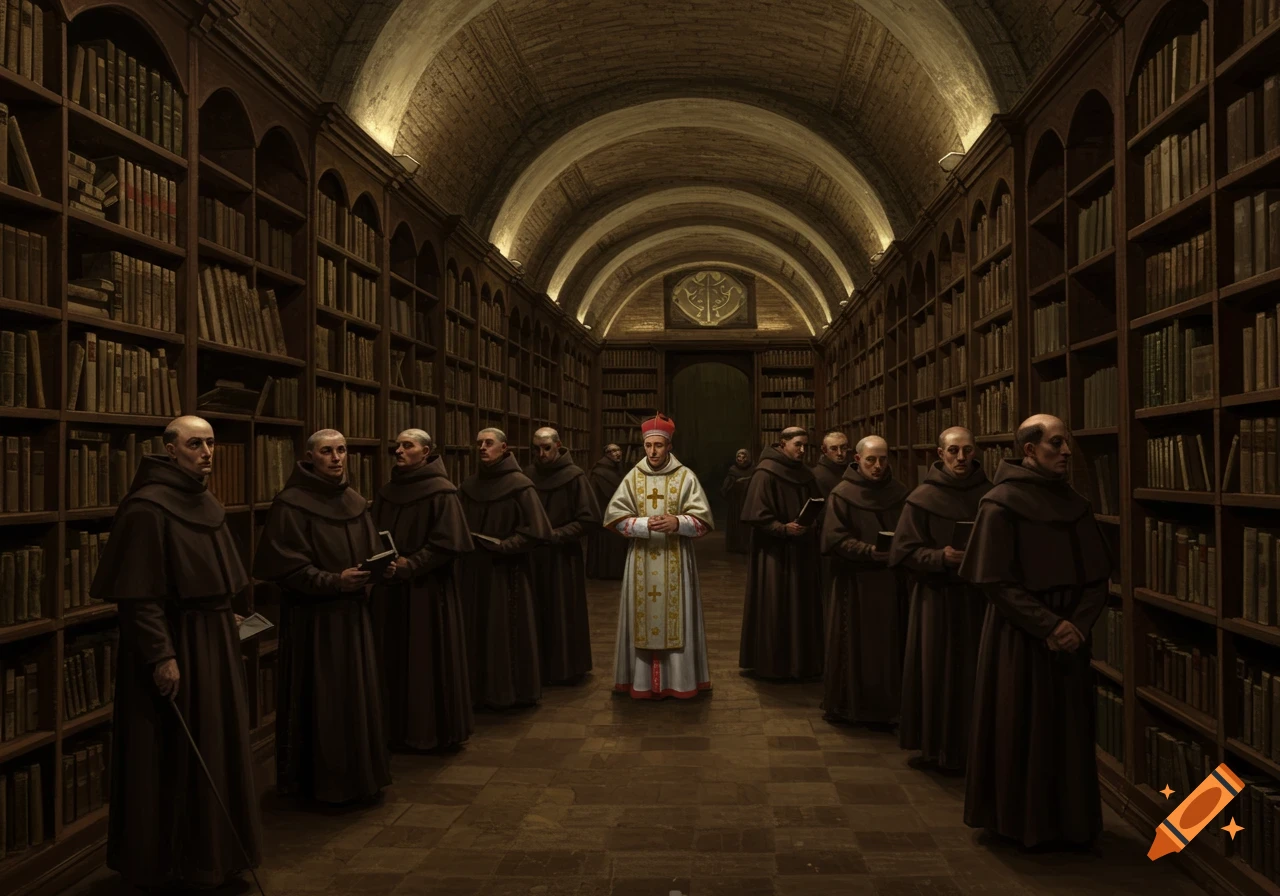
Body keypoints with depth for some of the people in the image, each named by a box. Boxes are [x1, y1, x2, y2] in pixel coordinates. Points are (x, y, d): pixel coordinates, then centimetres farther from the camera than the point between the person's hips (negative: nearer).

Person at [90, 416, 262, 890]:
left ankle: (211, 849, 30)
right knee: (174, 755, 2)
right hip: (174, 642, -9)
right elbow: (139, 594, -20)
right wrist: (161, 655, -23)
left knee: (216, 745, 15)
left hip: (215, 640, 9)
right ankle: (168, 862, 18)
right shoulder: (147, 507, -17)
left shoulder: (208, 504, 10)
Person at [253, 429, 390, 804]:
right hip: (312, 618, -6)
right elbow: (286, 566, -14)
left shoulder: (355, 501, 9)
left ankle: (358, 774, 26)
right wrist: (334, 581, -21)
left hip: (354, 615, 6)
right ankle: (319, 781, 16)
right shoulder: (291, 504, -11)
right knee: (320, 702, 1)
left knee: (359, 697, 12)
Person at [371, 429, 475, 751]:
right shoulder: (386, 492, 10)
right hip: (390, 589, 6)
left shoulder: (441, 492, -9)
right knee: (395, 659, 10)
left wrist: (410, 565, -19)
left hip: (429, 590, -6)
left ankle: (436, 730, 15)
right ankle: (399, 727, 23)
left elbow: (448, 544, -14)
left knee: (431, 659, 2)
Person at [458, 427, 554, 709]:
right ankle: (482, 690, 21)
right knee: (478, 630, 9)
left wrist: (503, 546, -17)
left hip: (507, 571, -5)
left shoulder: (519, 485, -10)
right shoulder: (469, 485, 6)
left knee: (508, 631, 2)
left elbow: (536, 530, -13)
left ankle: (510, 691, 16)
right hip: (475, 570, 5)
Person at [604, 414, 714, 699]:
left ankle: (679, 679, 13)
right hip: (642, 560, 2)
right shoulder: (633, 477, 3)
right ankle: (643, 680, 13)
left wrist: (678, 523, -23)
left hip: (676, 560, -1)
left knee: (676, 616, 2)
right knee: (643, 617, 4)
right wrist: (645, 524, -16)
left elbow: (703, 520, -5)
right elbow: (615, 516, -1)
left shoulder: (686, 477, -3)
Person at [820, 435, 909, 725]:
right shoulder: (842, 495, -5)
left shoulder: (899, 493, 7)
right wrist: (873, 552, -21)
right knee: (854, 645, 3)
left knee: (888, 644, 5)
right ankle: (847, 704, 17)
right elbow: (835, 540, -11)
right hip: (854, 584, -3)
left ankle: (883, 706, 17)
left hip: (891, 584, 3)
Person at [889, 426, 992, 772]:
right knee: (939, 674, 3)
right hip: (938, 599, -2)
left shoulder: (990, 494, 3)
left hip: (979, 597, 3)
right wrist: (942, 557, -19)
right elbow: (904, 551, -5)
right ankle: (937, 747, 19)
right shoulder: (923, 498, -5)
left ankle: (973, 746, 21)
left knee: (977, 674, 4)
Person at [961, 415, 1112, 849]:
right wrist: (1048, 626, -19)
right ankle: (1022, 821, 21)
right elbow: (996, 581, -15)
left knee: (1069, 729, 12)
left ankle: (1068, 820, 28)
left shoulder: (1076, 505, 5)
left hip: (1070, 638, 5)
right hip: (1019, 639, -5)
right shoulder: (1001, 505, -12)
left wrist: (1077, 624, -11)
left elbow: (1097, 578, 5)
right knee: (1022, 730, 4)